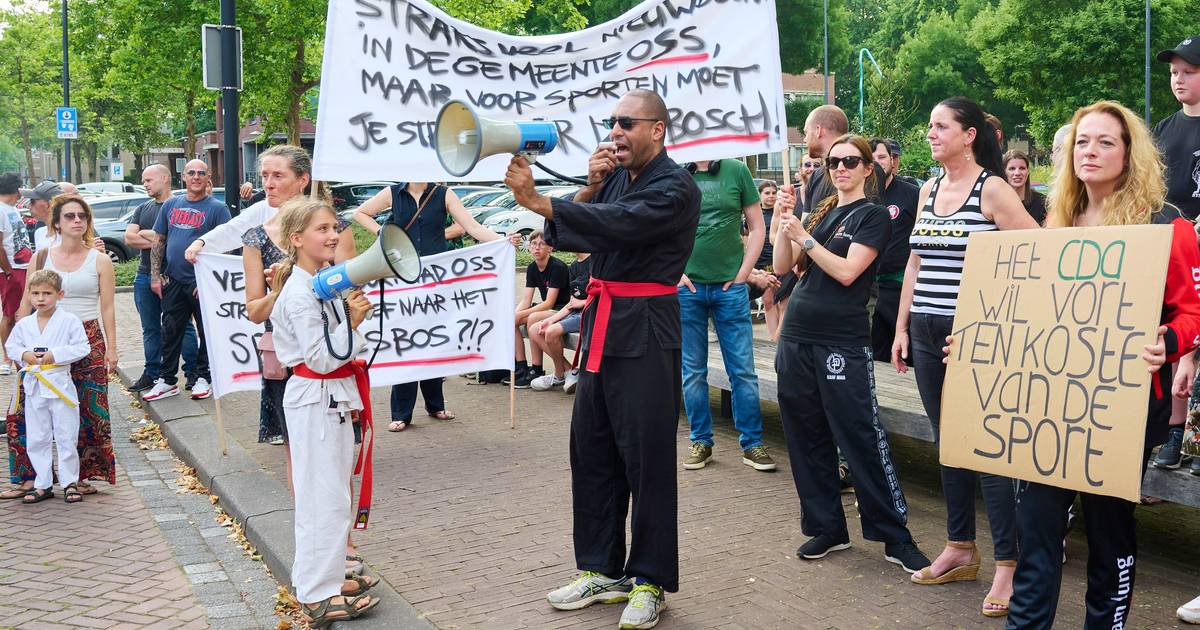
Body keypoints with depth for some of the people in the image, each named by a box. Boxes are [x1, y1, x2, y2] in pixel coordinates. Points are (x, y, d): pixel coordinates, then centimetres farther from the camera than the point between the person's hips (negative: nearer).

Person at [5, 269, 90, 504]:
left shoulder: (70, 321, -9)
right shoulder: (24, 324, 3)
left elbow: (82, 348, -11)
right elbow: (11, 345, 14)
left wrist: (54, 355, -18)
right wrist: (24, 354, -6)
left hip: (60, 385, -4)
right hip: (33, 387, 4)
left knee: (66, 438, 3)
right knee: (36, 439, 10)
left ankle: (70, 482, 15)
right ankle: (43, 485, 19)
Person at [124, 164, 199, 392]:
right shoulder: (142, 209, 16)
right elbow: (129, 238, 5)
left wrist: (145, 233, -6)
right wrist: (157, 241, -9)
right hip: (145, 277, 7)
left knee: (182, 326, -1)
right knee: (150, 329, 11)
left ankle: (193, 371, 6)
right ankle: (152, 374, 18)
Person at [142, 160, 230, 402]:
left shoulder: (217, 208, -3)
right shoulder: (171, 205, 10)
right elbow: (158, 241, 13)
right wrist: (156, 276, 5)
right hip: (173, 281, 4)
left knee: (207, 332, 5)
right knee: (171, 332, 10)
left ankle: (203, 377, 18)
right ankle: (167, 380, 19)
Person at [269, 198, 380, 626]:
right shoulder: (298, 294, -19)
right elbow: (320, 358, -22)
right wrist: (352, 323, -28)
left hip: (335, 398, 10)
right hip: (314, 400, -10)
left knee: (334, 493, 16)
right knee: (323, 498, -6)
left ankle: (326, 575, 28)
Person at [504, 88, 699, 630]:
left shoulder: (674, 187, -10)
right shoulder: (615, 177, 13)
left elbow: (618, 222, -28)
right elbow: (569, 238, 8)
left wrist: (535, 200, -34)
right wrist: (591, 186, -7)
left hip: (645, 335, -8)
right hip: (601, 328, 8)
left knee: (646, 459, -1)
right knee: (591, 451, 12)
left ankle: (650, 582, 11)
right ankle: (602, 570, 24)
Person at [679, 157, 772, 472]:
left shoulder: (736, 171, 3)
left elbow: (757, 228, 7)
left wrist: (743, 272, -1)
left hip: (730, 286, 0)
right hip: (687, 287, 0)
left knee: (743, 369, 2)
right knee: (693, 371, 7)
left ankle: (751, 443, 13)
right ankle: (701, 442, 19)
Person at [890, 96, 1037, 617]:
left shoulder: (992, 189, -8)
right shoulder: (928, 191, 13)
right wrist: (902, 328, 15)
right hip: (927, 335, 7)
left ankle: (1007, 563, 2)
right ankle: (960, 549, 23)